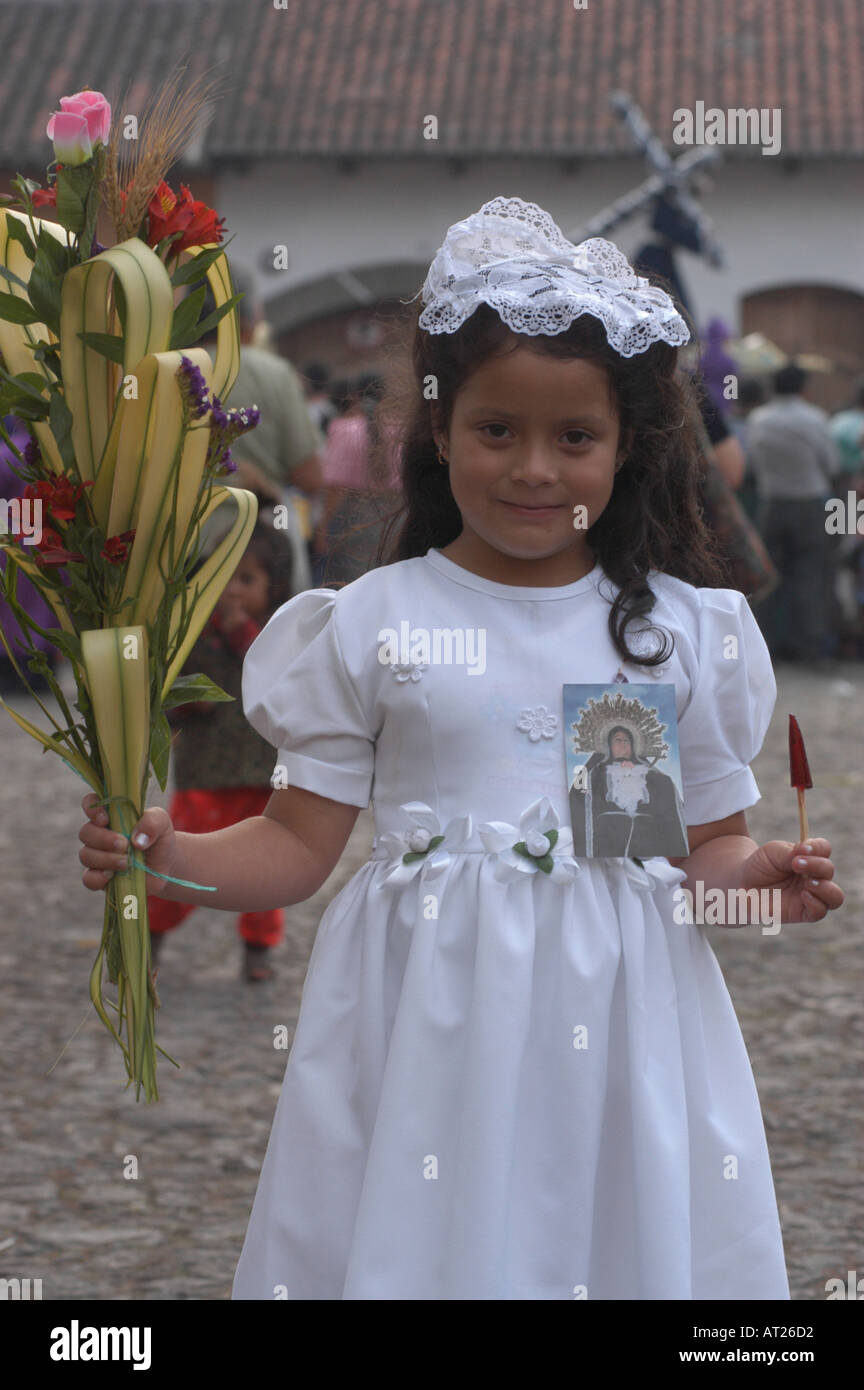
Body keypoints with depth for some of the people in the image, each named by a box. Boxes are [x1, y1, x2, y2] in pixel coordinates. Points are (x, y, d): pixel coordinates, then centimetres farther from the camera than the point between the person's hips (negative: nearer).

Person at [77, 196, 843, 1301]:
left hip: (612, 1032, 1)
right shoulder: (370, 624, 2)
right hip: (424, 1027, -1)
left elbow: (709, 841, 10)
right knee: (412, 1244, 1)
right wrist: (169, 856, -14)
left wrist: (767, 874, -11)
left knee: (613, 1241, 3)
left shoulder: (682, 630, 5)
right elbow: (299, 844, 2)